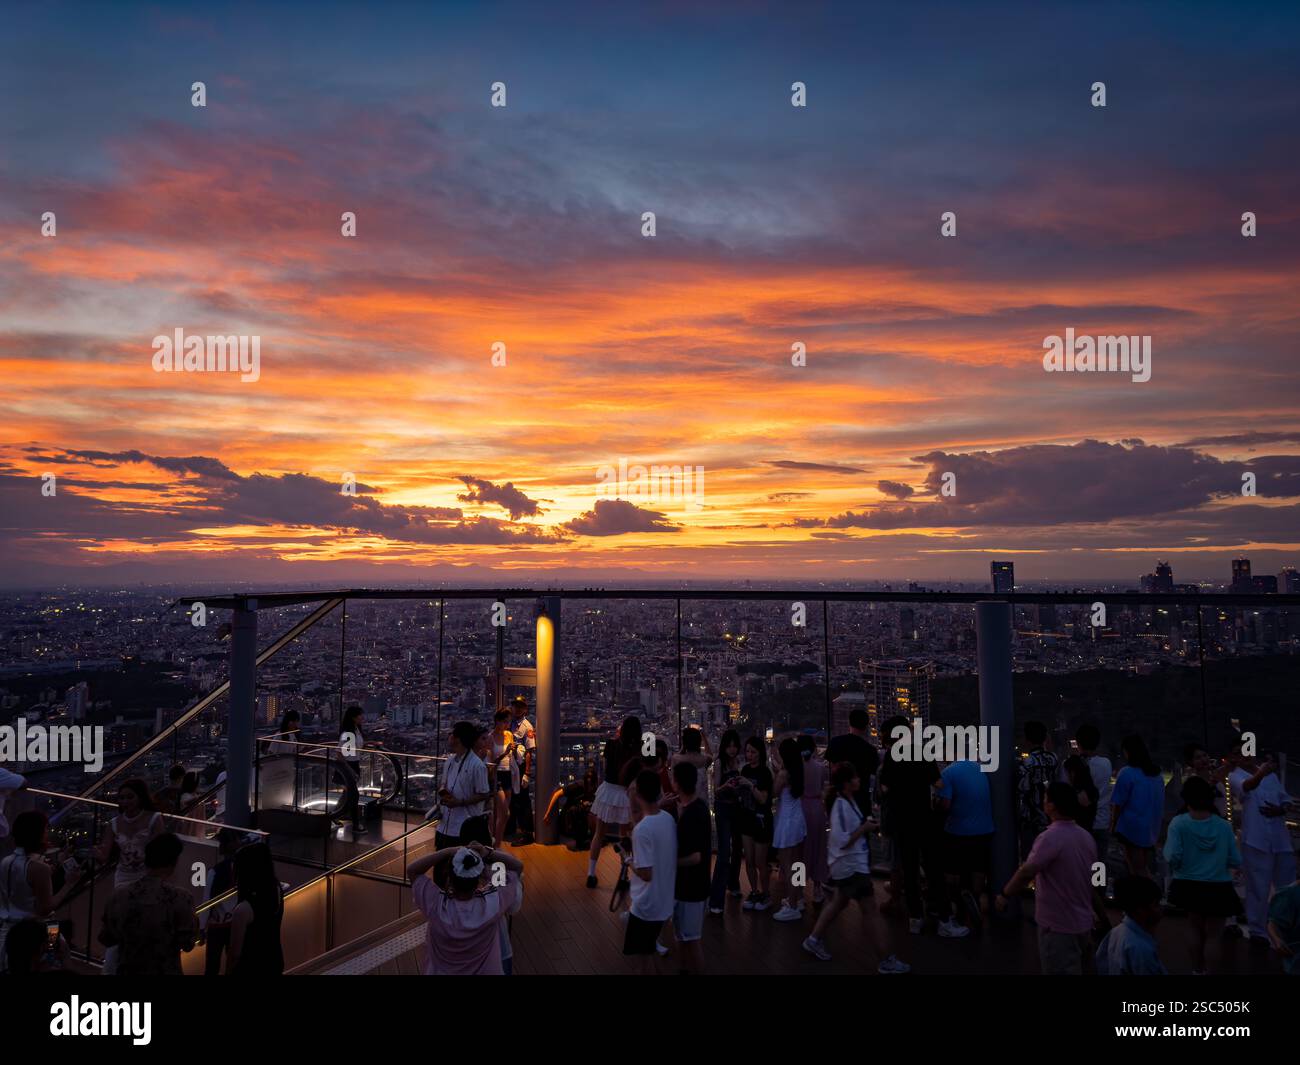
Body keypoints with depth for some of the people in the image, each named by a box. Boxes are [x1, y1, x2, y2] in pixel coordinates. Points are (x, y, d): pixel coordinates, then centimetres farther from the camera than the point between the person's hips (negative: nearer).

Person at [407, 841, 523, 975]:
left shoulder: (436, 905, -28)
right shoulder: (494, 904, -27)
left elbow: (411, 870, -13)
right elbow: (518, 866, -13)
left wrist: (448, 852, -22)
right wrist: (489, 854, -23)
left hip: (440, 972, 0)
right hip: (486, 971, 0)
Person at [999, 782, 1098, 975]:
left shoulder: (1050, 838, -25)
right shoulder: (1086, 836, 3)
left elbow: (1026, 873, -32)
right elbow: (1093, 881, 13)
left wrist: (1005, 894, -18)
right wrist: (1094, 912, 24)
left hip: (1059, 927, -8)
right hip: (1083, 923, 8)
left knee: (1060, 971, 4)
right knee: (1077, 968, 21)